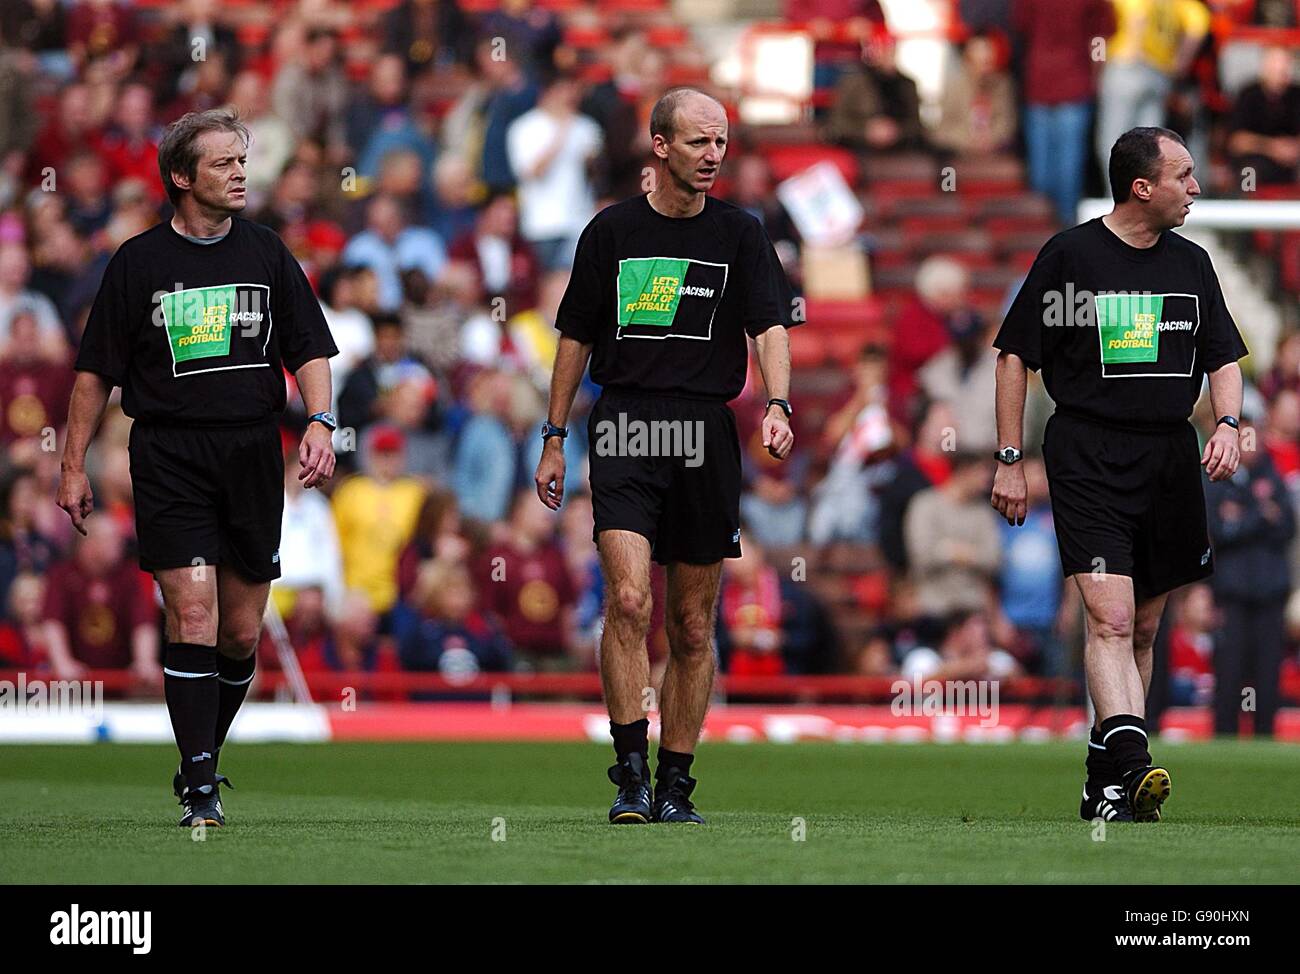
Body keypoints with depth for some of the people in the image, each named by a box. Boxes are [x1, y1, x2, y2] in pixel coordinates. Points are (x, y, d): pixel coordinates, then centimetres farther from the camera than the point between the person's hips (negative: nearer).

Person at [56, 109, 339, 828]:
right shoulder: (140, 262, 1)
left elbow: (310, 350, 11)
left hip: (253, 452, 3)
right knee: (193, 613, -14)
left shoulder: (266, 254, 9)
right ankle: (199, 786, -12)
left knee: (241, 633, 6)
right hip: (168, 456, -3)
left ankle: (203, 759, 25)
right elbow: (96, 370, 5)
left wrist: (320, 423, -7)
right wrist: (73, 466, 2)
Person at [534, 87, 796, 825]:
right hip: (624, 428, -1)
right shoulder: (613, 230, 7)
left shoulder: (740, 234, 6)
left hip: (706, 433, 1)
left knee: (694, 625, 6)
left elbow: (771, 327, -4)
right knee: (630, 599, -17)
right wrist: (555, 439, 11)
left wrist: (777, 406, -22)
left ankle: (676, 784, 15)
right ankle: (632, 773, -14)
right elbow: (577, 336, 13)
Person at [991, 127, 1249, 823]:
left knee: (1143, 629, 9)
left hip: (1171, 455, 5)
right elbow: (1014, 355, 2)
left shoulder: (1191, 263, 12)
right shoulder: (1070, 254, -2)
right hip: (1088, 458, -5)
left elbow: (1223, 357, 17)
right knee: (1110, 618, -19)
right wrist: (1009, 460, -1)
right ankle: (1132, 766, -32)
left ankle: (1104, 782, 18)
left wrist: (1227, 424, -3)